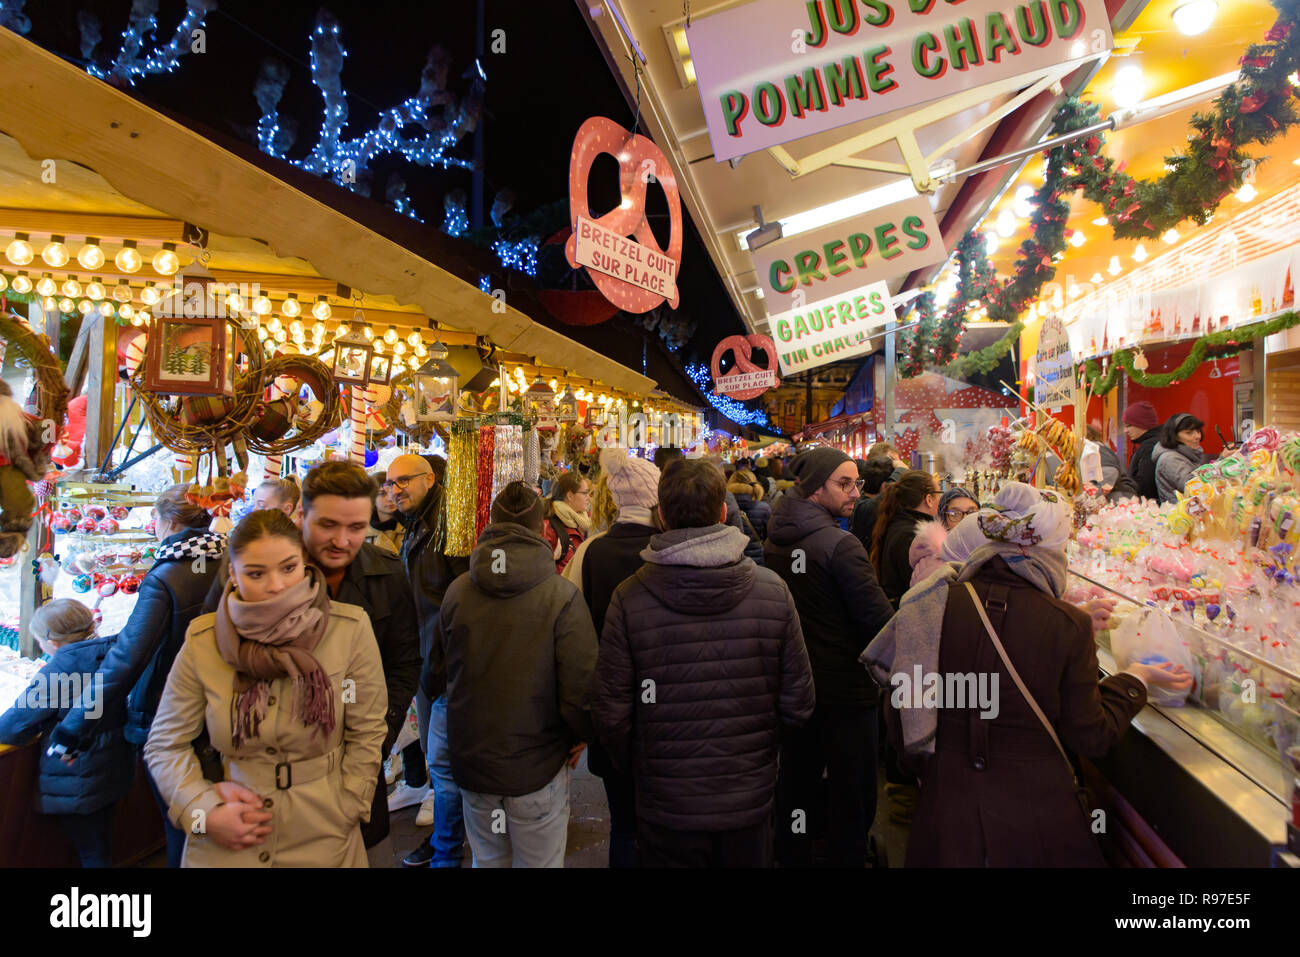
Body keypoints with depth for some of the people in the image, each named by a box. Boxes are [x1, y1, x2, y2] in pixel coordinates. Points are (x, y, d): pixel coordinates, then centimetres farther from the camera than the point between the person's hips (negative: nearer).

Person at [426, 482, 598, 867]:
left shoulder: (456, 591, -7)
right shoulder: (562, 596, -19)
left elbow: (437, 668, 3)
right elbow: (582, 685, -21)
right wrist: (580, 735, -1)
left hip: (472, 762, 4)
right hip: (538, 764, -4)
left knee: (487, 860, 23)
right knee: (539, 862, 14)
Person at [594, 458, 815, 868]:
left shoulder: (629, 598, -17)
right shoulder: (773, 589, -12)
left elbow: (611, 713, -12)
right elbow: (798, 703, -6)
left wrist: (635, 770, 7)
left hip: (667, 807, -1)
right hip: (751, 800, 2)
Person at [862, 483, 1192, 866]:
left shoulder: (937, 607, -11)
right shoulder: (1068, 624, -16)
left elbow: (903, 723, -3)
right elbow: (1090, 737, -5)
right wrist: (1138, 679, 11)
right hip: (1036, 821, -1)